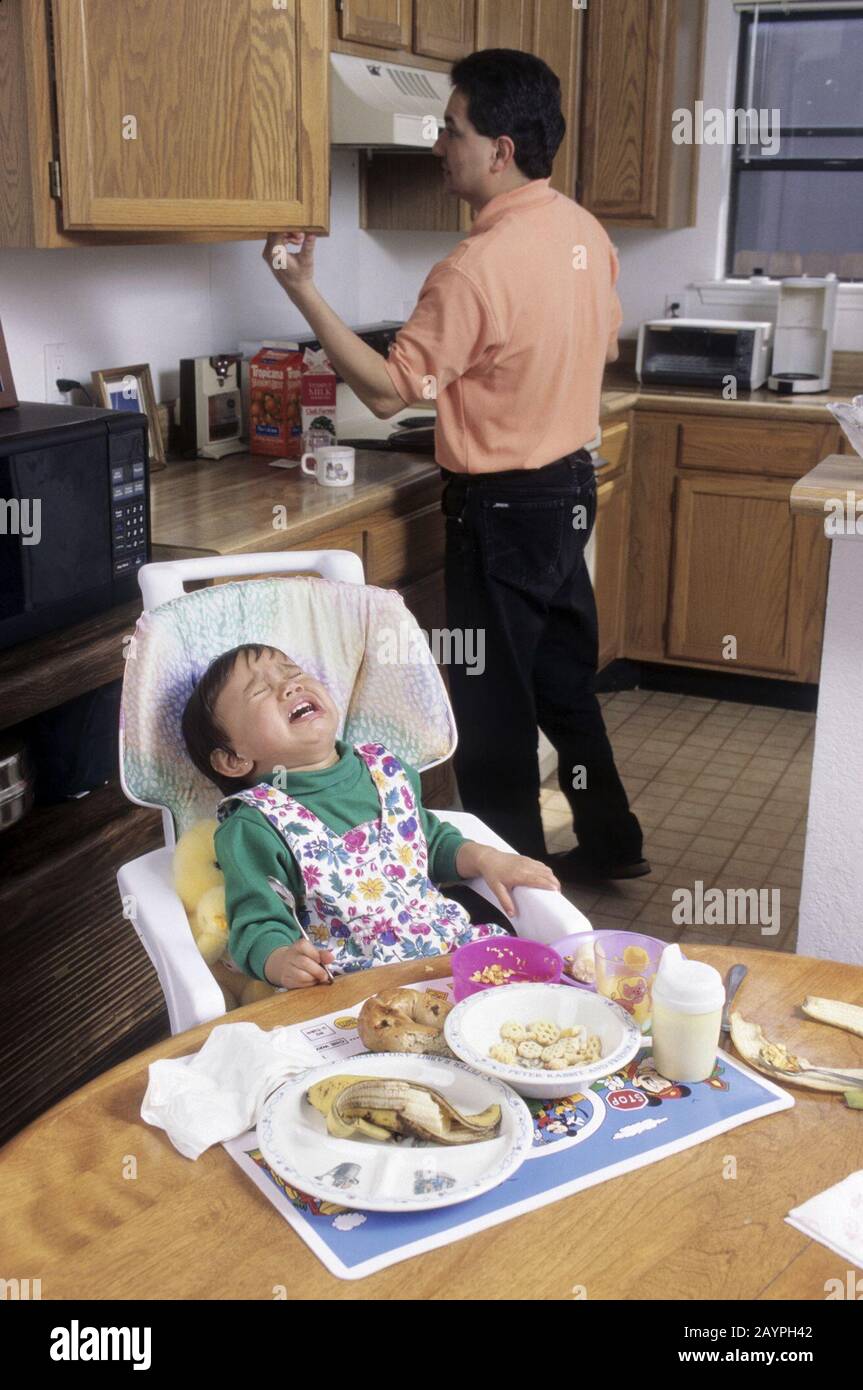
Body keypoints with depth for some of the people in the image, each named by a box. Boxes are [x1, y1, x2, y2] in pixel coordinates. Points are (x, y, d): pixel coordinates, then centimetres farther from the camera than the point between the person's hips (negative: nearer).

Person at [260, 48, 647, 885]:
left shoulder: (477, 266, -23)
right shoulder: (583, 230, 4)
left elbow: (388, 392, -21)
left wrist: (304, 291, -22)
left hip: (504, 508, -9)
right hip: (570, 486, 9)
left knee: (492, 703, 5)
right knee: (563, 677, 20)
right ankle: (609, 841, 33)